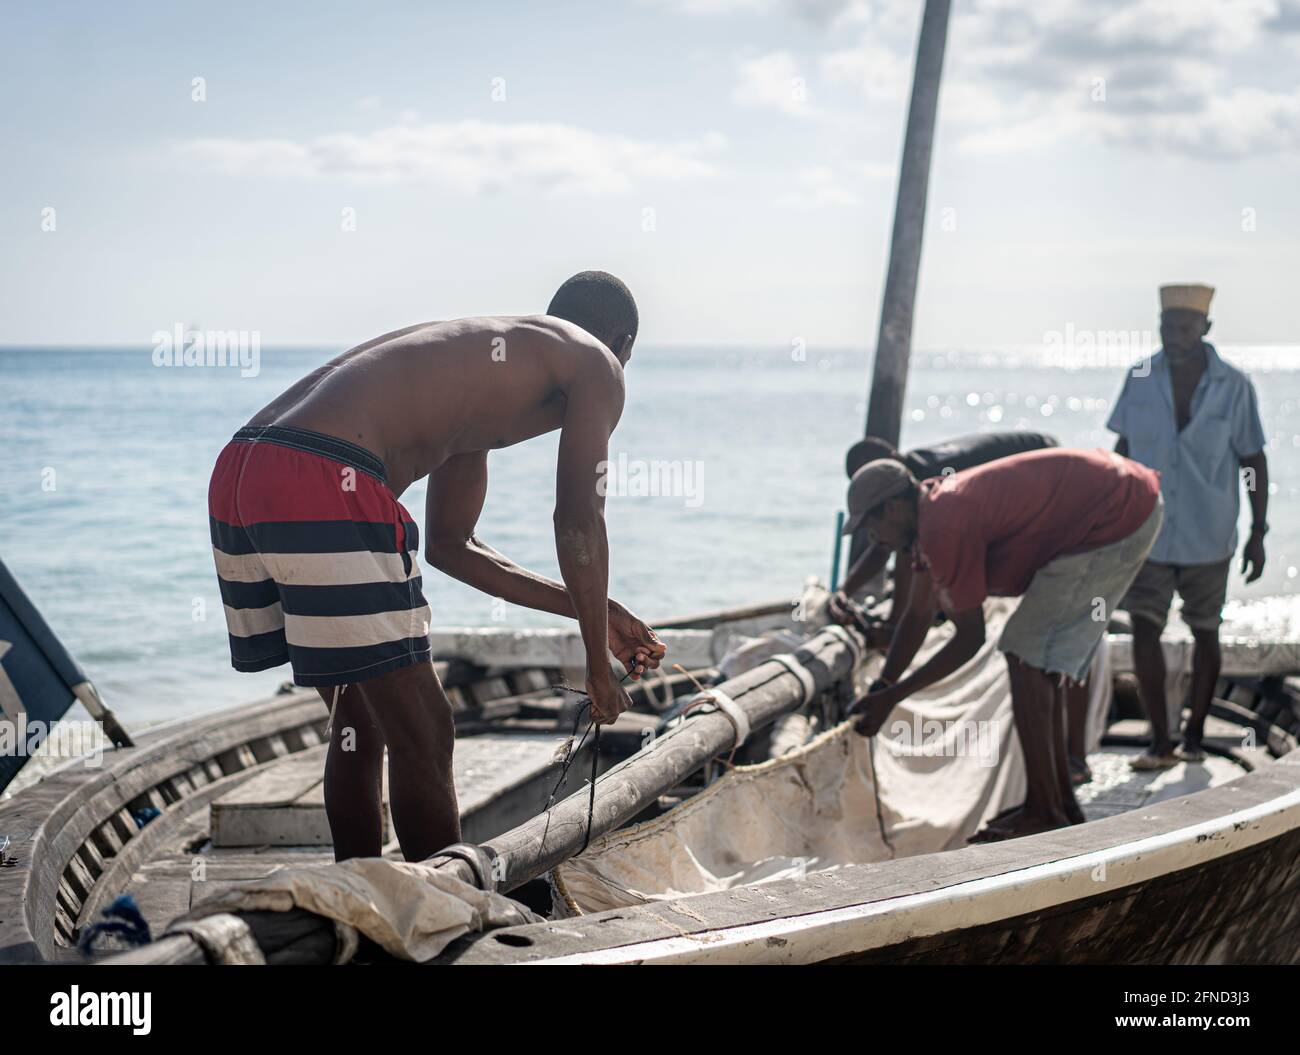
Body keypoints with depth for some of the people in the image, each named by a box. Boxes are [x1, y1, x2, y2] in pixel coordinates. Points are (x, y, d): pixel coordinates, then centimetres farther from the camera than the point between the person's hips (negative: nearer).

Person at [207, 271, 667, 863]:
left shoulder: (478, 370, 35)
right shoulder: (594, 363, 12)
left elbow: (448, 544, 39)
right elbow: (578, 522, 1)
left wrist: (587, 609, 42)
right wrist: (598, 662, 11)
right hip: (322, 482, -9)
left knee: (360, 724, 23)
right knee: (422, 737, 3)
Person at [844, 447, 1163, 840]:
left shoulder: (944, 527, -21)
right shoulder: (936, 504, 10)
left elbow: (969, 640, -15)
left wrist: (892, 696, -10)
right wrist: (883, 687, 21)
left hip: (1115, 520, -10)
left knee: (1025, 652, -9)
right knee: (1045, 660, 15)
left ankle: (1043, 812, -7)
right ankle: (1062, 803, 21)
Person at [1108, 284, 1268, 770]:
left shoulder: (1234, 386, -9)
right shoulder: (1140, 378, -4)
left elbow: (1253, 460, -2)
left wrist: (1258, 532, -3)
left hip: (1208, 537, -1)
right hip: (1150, 532, 1)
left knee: (1204, 632, 11)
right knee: (1144, 628, -9)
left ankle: (1194, 737, 24)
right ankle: (1160, 743, -5)